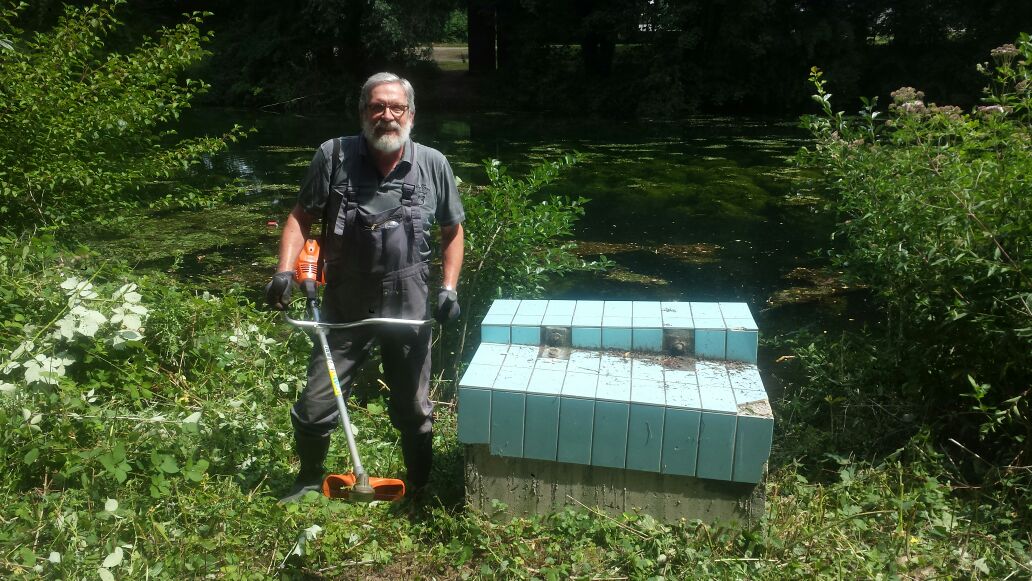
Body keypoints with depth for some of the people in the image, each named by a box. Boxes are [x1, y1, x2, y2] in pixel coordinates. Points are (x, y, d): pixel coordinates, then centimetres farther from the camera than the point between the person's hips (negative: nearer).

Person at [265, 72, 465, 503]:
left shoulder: (433, 165, -4)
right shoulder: (334, 156, -8)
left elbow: (452, 232, 7)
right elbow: (301, 217, 0)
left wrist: (449, 287, -3)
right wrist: (285, 271, -13)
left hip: (408, 310, 1)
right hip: (345, 310, 0)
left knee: (413, 411, 14)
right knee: (315, 408, 5)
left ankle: (420, 489, 37)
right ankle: (309, 481, 34)